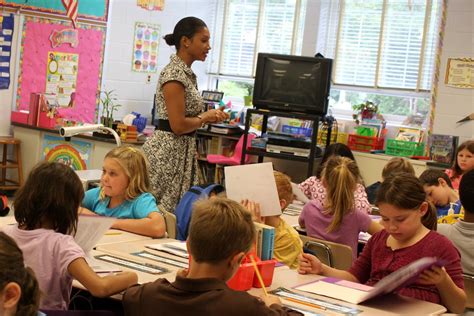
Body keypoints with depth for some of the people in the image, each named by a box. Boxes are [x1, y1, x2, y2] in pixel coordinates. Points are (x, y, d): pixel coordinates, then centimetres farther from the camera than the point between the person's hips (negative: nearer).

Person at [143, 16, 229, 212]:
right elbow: (178, 125, -20)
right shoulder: (174, 74, -15)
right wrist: (205, 117, -5)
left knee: (176, 210, 9)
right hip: (167, 152, -10)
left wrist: (209, 116, 8)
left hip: (182, 150, 10)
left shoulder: (187, 73, 13)